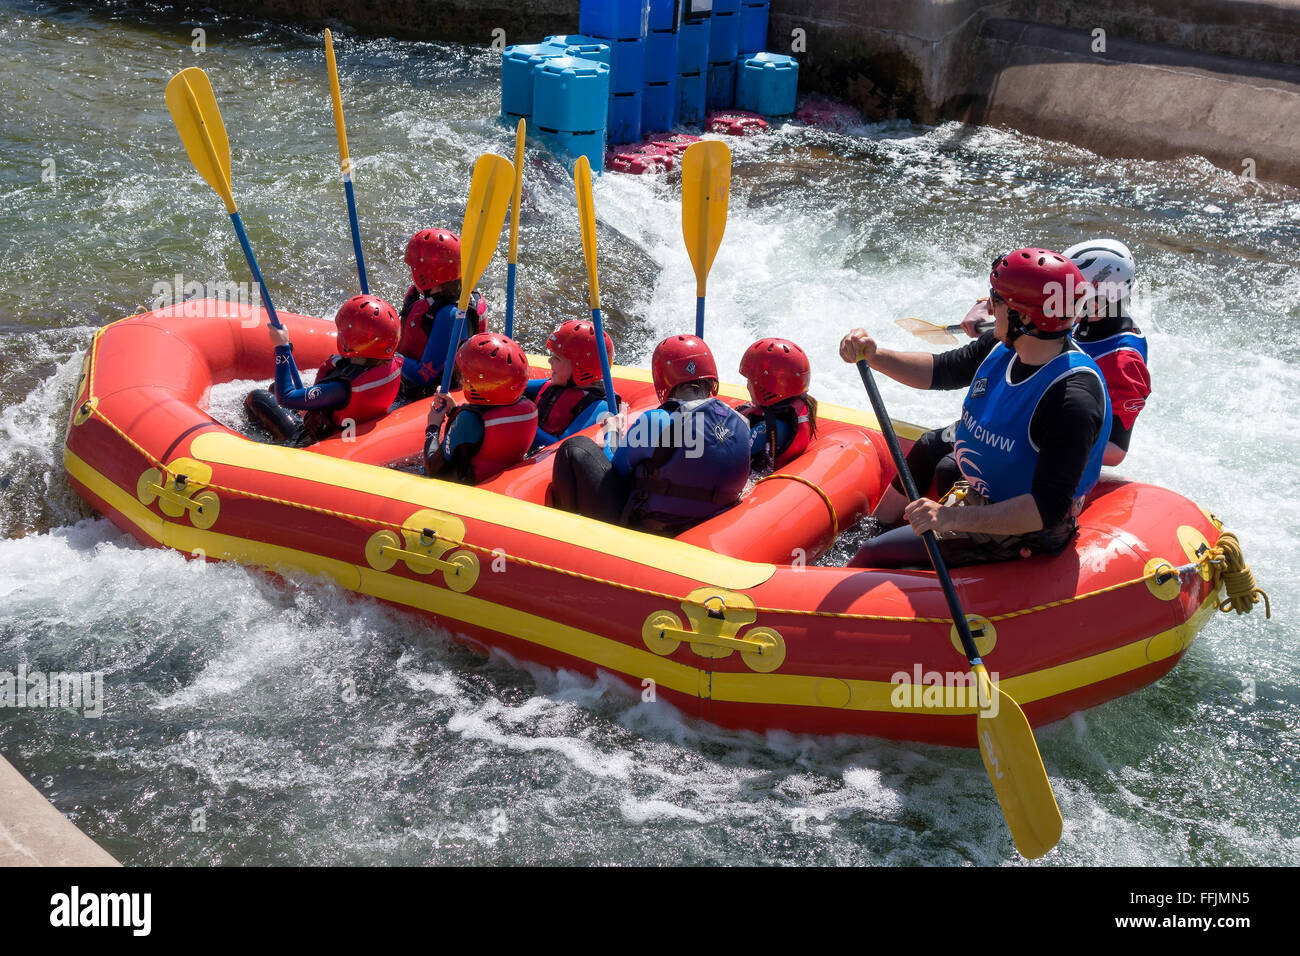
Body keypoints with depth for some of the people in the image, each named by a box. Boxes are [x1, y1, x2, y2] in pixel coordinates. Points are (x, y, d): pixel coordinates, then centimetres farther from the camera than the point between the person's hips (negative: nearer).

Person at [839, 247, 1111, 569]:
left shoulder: (1074, 397, -34)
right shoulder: (1003, 347, -9)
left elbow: (1048, 509, -36)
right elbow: (939, 371, 8)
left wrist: (954, 518, -44)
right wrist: (874, 356, -10)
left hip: (1022, 535, -9)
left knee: (874, 556, -12)